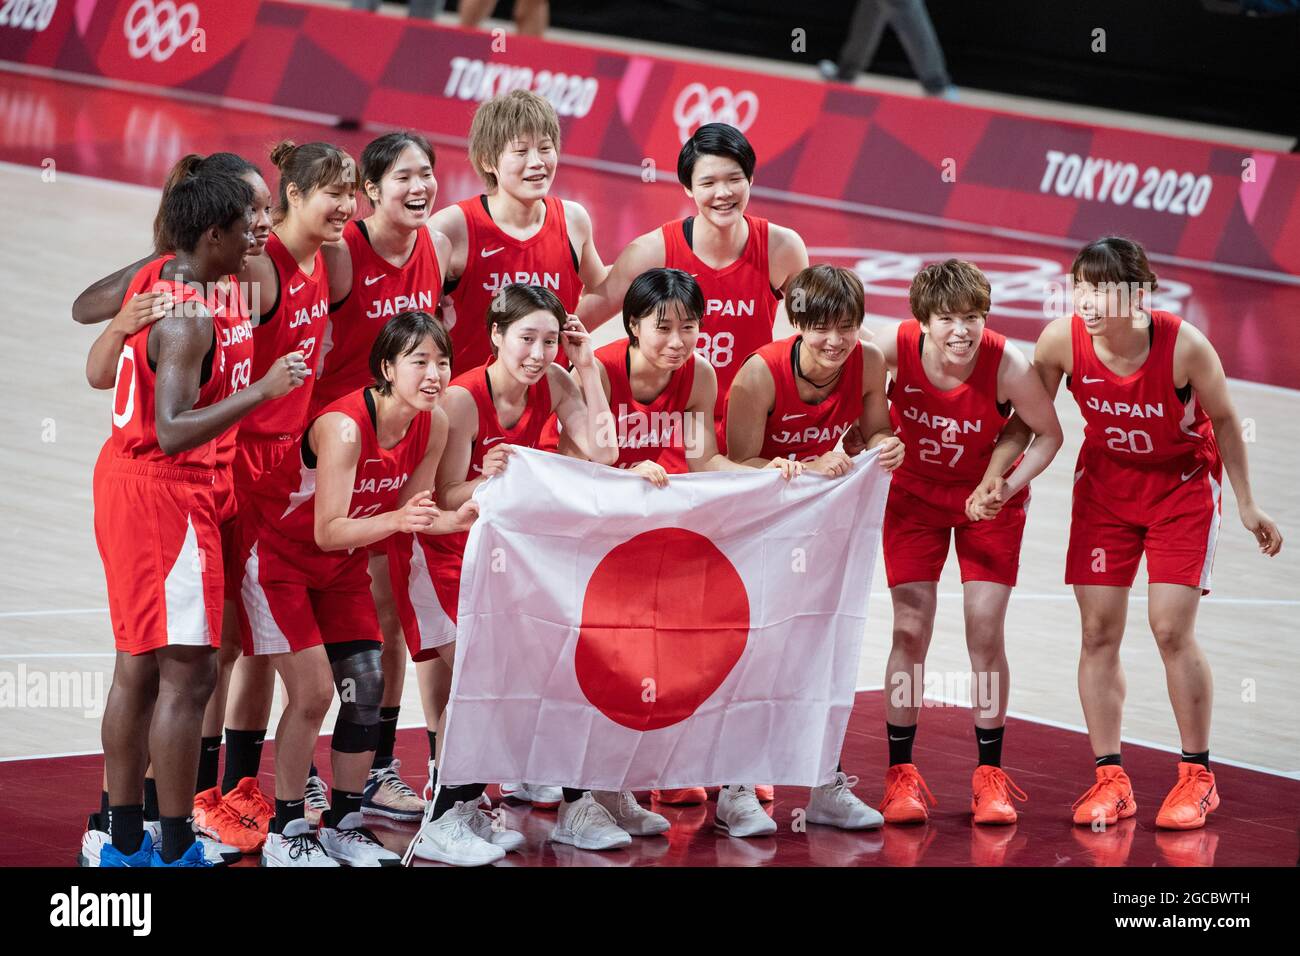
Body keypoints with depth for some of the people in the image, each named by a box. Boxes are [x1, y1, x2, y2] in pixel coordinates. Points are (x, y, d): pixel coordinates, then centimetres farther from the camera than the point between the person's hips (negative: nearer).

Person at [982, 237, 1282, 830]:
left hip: (1183, 482, -3)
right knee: (1098, 631, -1)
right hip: (1105, 483, 3)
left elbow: (1224, 420, -10)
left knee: (1171, 629, -8)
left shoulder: (1184, 346, -28)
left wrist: (1246, 505, -2)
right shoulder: (1061, 341, -22)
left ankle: (1197, 777, 8)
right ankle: (1111, 781, 10)